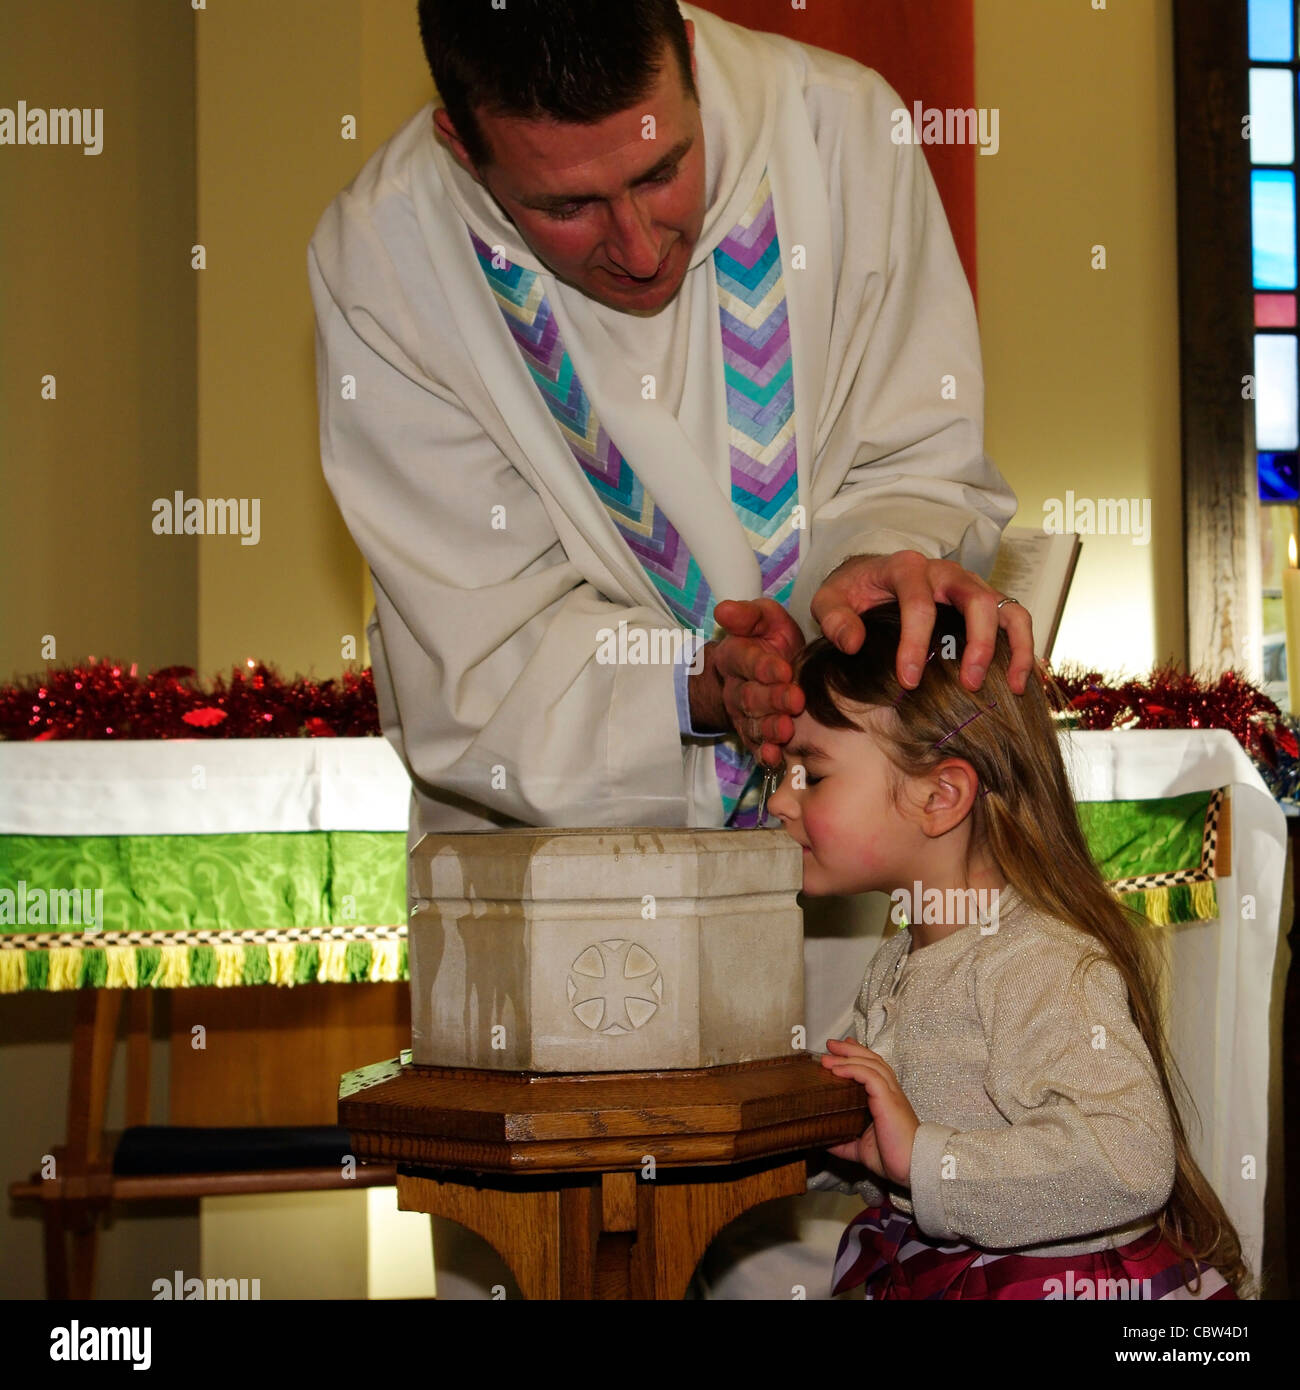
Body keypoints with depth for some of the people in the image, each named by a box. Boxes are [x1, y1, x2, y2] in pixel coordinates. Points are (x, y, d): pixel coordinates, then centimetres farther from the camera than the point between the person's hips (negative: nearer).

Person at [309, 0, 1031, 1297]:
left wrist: (890, 557, -30)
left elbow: (918, 464, -7)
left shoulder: (837, 127, -14)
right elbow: (481, 671, -16)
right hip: (554, 837, -1)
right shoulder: (378, 256, -17)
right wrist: (699, 687, -33)